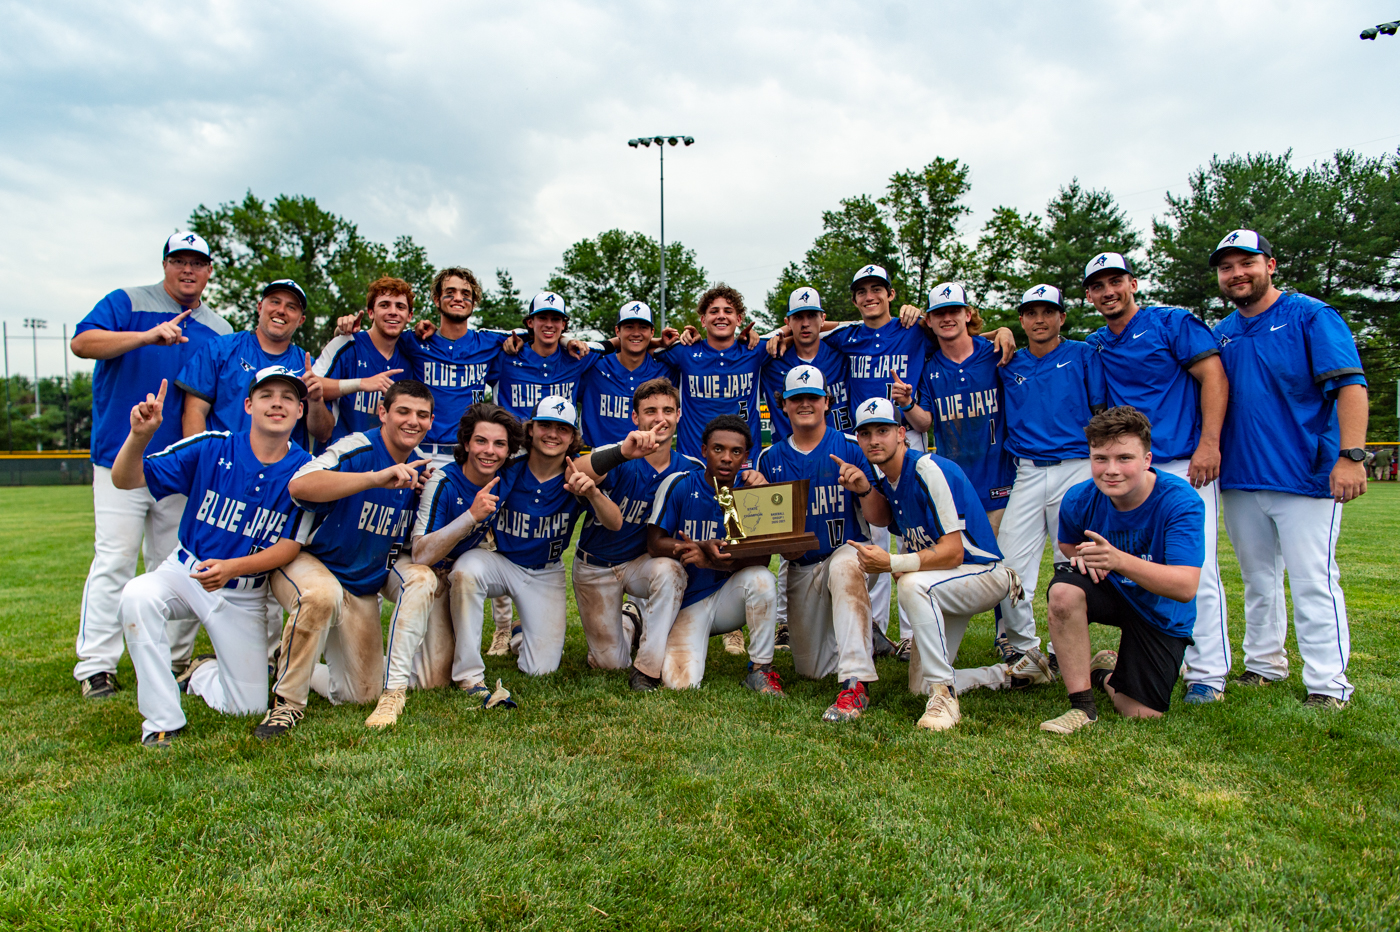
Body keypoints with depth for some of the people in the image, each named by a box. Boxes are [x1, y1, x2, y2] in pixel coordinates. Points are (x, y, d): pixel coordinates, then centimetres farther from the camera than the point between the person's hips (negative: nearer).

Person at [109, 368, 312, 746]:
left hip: (245, 596, 0)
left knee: (249, 707, -1)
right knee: (138, 596, -36)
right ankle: (162, 722, -21)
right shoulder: (210, 448, -10)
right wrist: (139, 435, -31)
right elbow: (125, 479, -11)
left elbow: (290, 545, -11)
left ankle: (201, 673, 35)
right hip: (185, 572, 0)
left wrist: (232, 567, -27)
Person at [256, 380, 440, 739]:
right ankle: (288, 700, -23)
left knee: (362, 695, 3)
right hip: (304, 562, -6)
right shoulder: (356, 450, -19)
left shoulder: (423, 469, 2)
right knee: (322, 595, -42)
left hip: (363, 586, 6)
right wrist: (377, 477, -48)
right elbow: (299, 485, -40)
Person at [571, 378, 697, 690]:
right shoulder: (617, 458, -23)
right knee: (610, 662, 3)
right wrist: (623, 453, -64)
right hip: (595, 567, -1)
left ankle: (647, 668, -19)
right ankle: (630, 621, 38)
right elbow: (573, 474, -45)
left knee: (670, 569, -35)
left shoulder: (689, 470, -11)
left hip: (641, 561, 1)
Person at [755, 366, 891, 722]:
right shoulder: (770, 459, 5)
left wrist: (864, 488, -28)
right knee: (811, 670, 4)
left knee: (845, 566, -42)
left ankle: (855, 684, -40)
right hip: (799, 568, 4)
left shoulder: (851, 448, -3)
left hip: (848, 550, -3)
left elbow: (882, 519, -7)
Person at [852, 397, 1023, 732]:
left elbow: (953, 552, -27)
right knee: (918, 688, 11)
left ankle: (944, 695, -29)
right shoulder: (885, 482, 4)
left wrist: (892, 563, -36)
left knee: (913, 585, -40)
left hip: (984, 573, -9)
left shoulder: (930, 470, -22)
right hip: (942, 584, 9)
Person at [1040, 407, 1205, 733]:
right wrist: (1081, 555, -18)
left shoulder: (1180, 501, -27)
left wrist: (1119, 560, -51)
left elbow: (1186, 587, -35)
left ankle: (1105, 671, 29)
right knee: (1064, 589, -33)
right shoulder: (1079, 499, -17)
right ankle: (1082, 705, -18)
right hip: (1109, 592, 2)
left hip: (1161, 615, -1)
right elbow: (1067, 545, 8)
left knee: (1141, 714, -8)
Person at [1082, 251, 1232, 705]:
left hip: (1185, 465, -5)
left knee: (1197, 569, -7)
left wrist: (1209, 444, -15)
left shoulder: (1173, 323, 2)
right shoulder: (1096, 345, 17)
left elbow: (1214, 378, -5)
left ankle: (1208, 673, 0)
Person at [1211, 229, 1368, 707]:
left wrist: (1350, 455, -22)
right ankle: (1264, 664, 28)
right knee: (1257, 579, 14)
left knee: (1313, 582, -4)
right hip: (1241, 478, 6)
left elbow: (1350, 385, -12)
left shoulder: (1311, 317, -3)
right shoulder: (1222, 334, 13)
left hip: (1306, 476, -5)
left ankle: (1327, 684, 5)